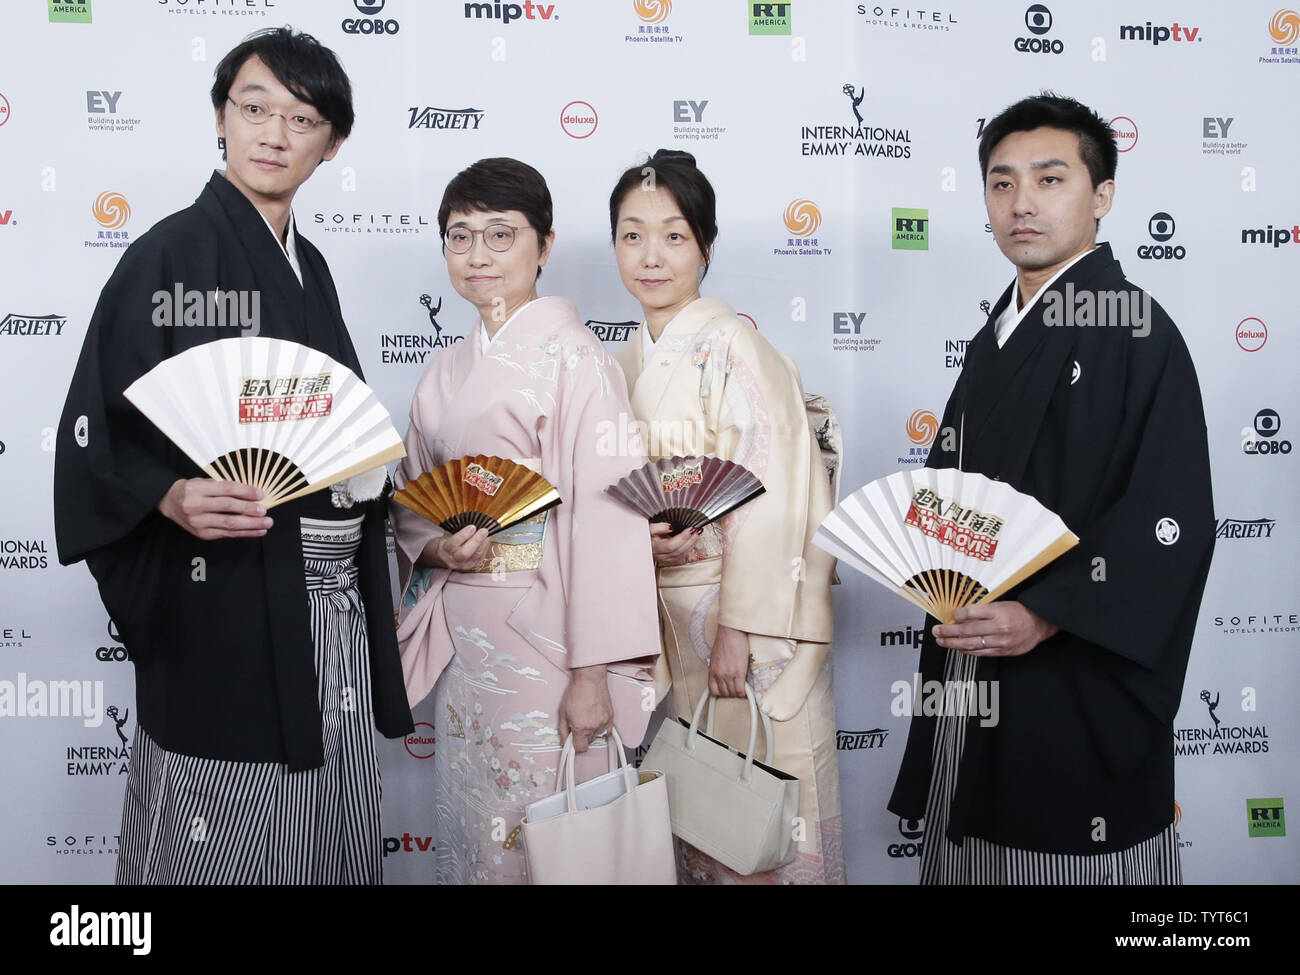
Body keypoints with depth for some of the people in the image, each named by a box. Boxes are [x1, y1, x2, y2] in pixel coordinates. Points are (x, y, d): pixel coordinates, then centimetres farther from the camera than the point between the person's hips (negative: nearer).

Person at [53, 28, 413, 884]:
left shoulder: (309, 268, 12)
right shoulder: (172, 254, -8)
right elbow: (98, 433, -13)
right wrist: (173, 496, -29)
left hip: (333, 603, 7)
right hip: (224, 608, -6)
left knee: (327, 836, 13)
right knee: (227, 842, 3)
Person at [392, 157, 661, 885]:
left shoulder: (571, 355, -10)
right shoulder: (446, 372, 11)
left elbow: (607, 517, -15)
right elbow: (414, 503, 16)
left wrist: (595, 673, -18)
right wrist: (434, 548, -8)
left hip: (545, 636, -6)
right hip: (463, 638, 6)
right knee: (471, 827, 15)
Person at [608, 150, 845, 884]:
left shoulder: (730, 344, -13)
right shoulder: (633, 357, 9)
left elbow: (767, 494, -18)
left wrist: (739, 628, -20)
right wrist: (641, 538, -8)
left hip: (750, 608, -6)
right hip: (668, 607, 7)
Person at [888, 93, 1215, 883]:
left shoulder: (1134, 331, -11)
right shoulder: (998, 337, 13)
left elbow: (1170, 522, -18)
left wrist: (1046, 614, -23)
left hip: (1080, 679, -7)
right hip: (974, 657, 7)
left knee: (1072, 857, 4)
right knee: (979, 850, 15)